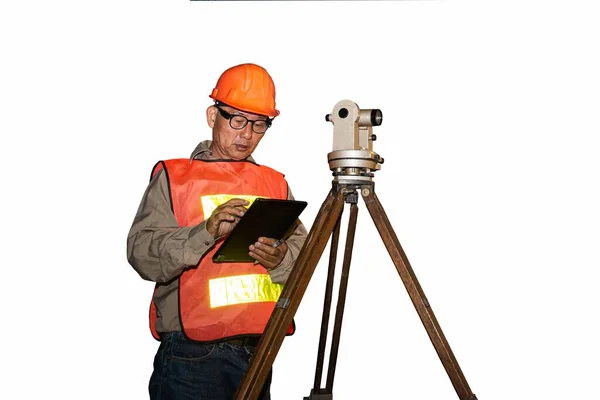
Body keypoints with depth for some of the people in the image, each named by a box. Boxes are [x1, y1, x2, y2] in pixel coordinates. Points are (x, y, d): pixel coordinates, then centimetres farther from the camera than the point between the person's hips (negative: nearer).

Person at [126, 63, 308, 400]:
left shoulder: (276, 183, 14)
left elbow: (304, 255, 7)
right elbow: (141, 253, -10)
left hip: (258, 355, 4)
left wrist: (281, 259, -15)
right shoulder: (173, 177, 1)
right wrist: (207, 232, -24)